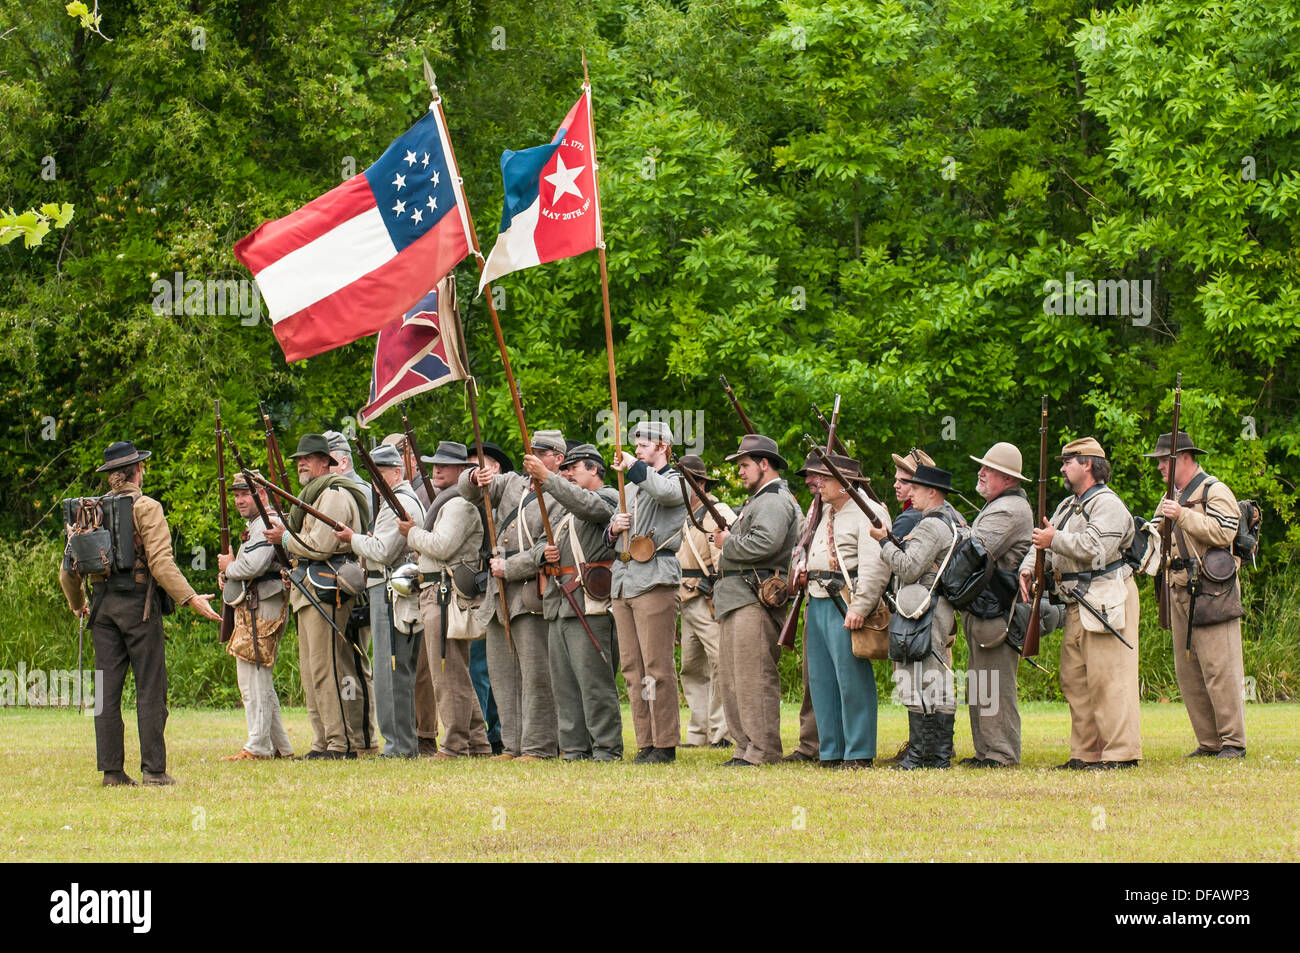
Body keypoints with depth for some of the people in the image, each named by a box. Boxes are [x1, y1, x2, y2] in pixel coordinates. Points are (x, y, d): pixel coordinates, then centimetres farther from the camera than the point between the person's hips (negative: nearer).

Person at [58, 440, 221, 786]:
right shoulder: (146, 508, -6)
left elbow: (69, 566, 15)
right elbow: (160, 561, -16)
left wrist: (77, 604, 31)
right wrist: (190, 599, -15)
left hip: (103, 603, 5)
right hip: (138, 602, -5)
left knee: (108, 690, 5)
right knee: (150, 689, -3)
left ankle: (111, 770, 4)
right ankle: (154, 768, -6)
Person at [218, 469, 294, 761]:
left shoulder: (267, 524, -13)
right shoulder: (255, 525, 22)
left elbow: (254, 565, -26)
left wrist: (229, 567, -7)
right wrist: (228, 577, 9)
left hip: (261, 611, -11)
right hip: (251, 610, 11)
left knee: (253, 681, -11)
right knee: (260, 682, 14)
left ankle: (257, 747, -10)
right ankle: (280, 746, 17)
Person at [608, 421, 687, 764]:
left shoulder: (676, 482, 0)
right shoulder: (632, 487, 23)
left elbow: (664, 491, -27)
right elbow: (612, 540, 26)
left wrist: (633, 465, -24)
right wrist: (614, 529, 5)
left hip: (655, 583, -8)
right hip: (623, 582, 8)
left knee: (657, 667, -9)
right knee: (632, 668, 7)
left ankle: (665, 745, -7)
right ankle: (645, 743, 11)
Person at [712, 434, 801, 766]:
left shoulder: (776, 501, -9)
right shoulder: (757, 500, 25)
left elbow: (763, 543, -24)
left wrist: (727, 543, -10)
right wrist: (727, 539, 9)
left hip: (755, 601, -11)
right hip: (735, 601, 11)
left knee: (754, 677, -11)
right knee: (731, 678, 11)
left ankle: (763, 750, -11)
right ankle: (745, 747, 15)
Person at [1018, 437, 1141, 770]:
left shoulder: (1107, 505, -9)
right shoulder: (1068, 505, 22)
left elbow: (1094, 549, -23)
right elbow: (1045, 544, 22)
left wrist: (1055, 539, -16)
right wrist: (1028, 568, 3)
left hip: (1106, 602, -10)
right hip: (1079, 605, 10)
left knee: (1109, 680, -11)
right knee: (1074, 680, 10)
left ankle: (1121, 752, -11)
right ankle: (1086, 753, 15)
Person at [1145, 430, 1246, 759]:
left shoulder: (1214, 491, -5)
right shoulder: (1170, 499, 21)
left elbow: (1222, 533, -18)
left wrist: (1183, 516, -20)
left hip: (1211, 591, -9)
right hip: (1179, 593, 9)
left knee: (1219, 669, -10)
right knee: (1187, 671, 7)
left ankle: (1233, 741, -6)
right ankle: (1209, 742, 11)